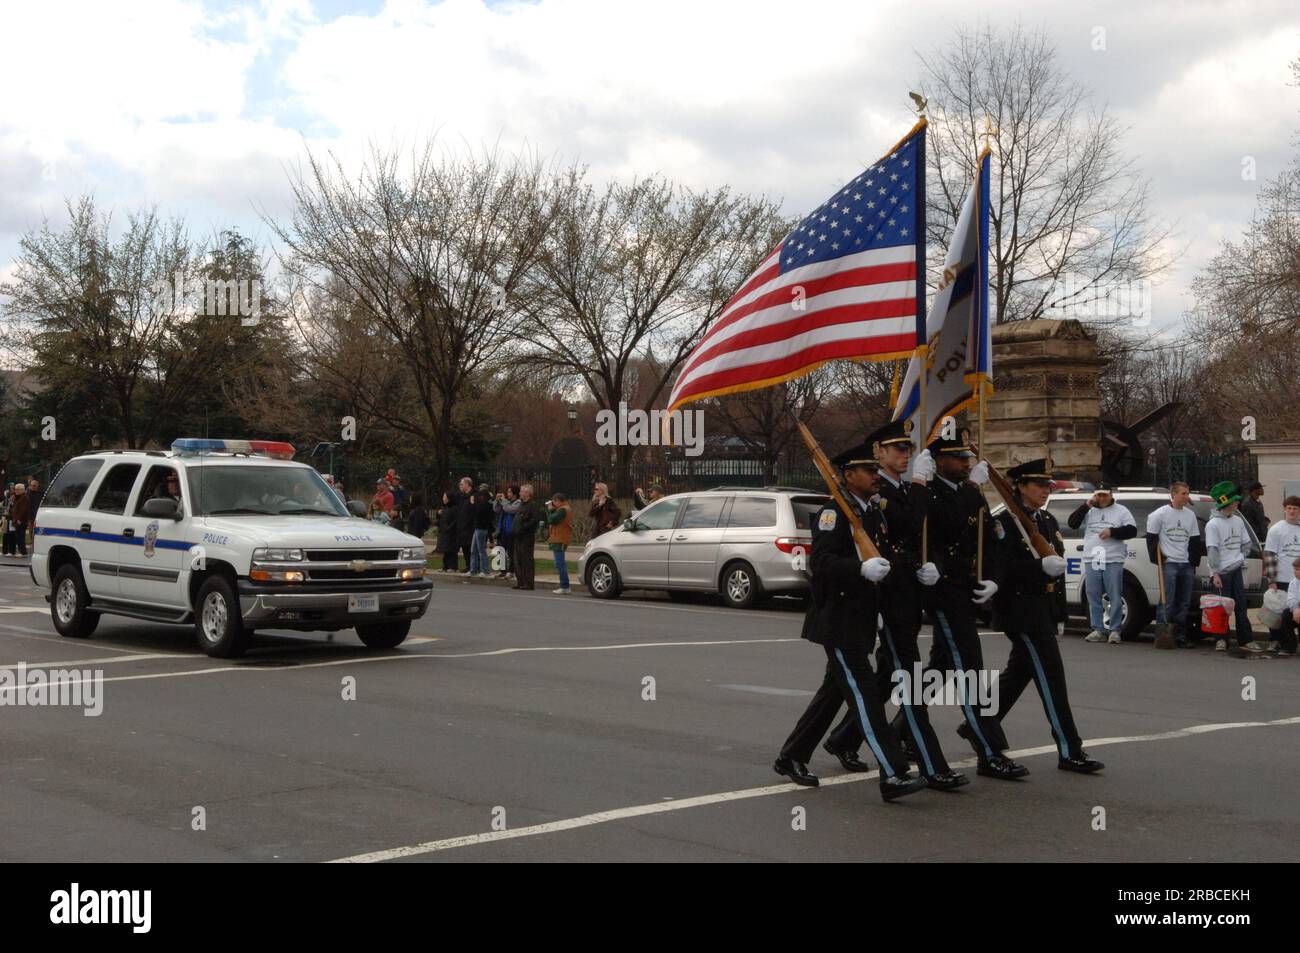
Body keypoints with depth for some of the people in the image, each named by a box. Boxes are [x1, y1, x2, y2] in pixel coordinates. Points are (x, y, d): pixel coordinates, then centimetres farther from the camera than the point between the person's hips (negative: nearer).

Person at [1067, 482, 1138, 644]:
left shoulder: (1121, 511, 6)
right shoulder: (1089, 511, 13)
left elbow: (1132, 530, -1)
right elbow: (1072, 523, 2)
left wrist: (1112, 532, -13)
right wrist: (1086, 506, -6)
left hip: (1113, 561, -3)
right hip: (1091, 560, 3)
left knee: (1115, 597, -4)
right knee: (1093, 597, 4)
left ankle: (1115, 631, 1)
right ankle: (1098, 630, 10)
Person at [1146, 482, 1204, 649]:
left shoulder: (1190, 515, 14)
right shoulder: (1160, 514, -3)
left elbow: (1195, 540, 18)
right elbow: (1151, 538, -2)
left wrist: (1194, 561, 9)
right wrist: (1158, 559, -7)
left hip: (1187, 565, 6)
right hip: (1169, 563, -6)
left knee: (1185, 603, 6)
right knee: (1167, 603, -10)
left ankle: (1180, 636, 11)